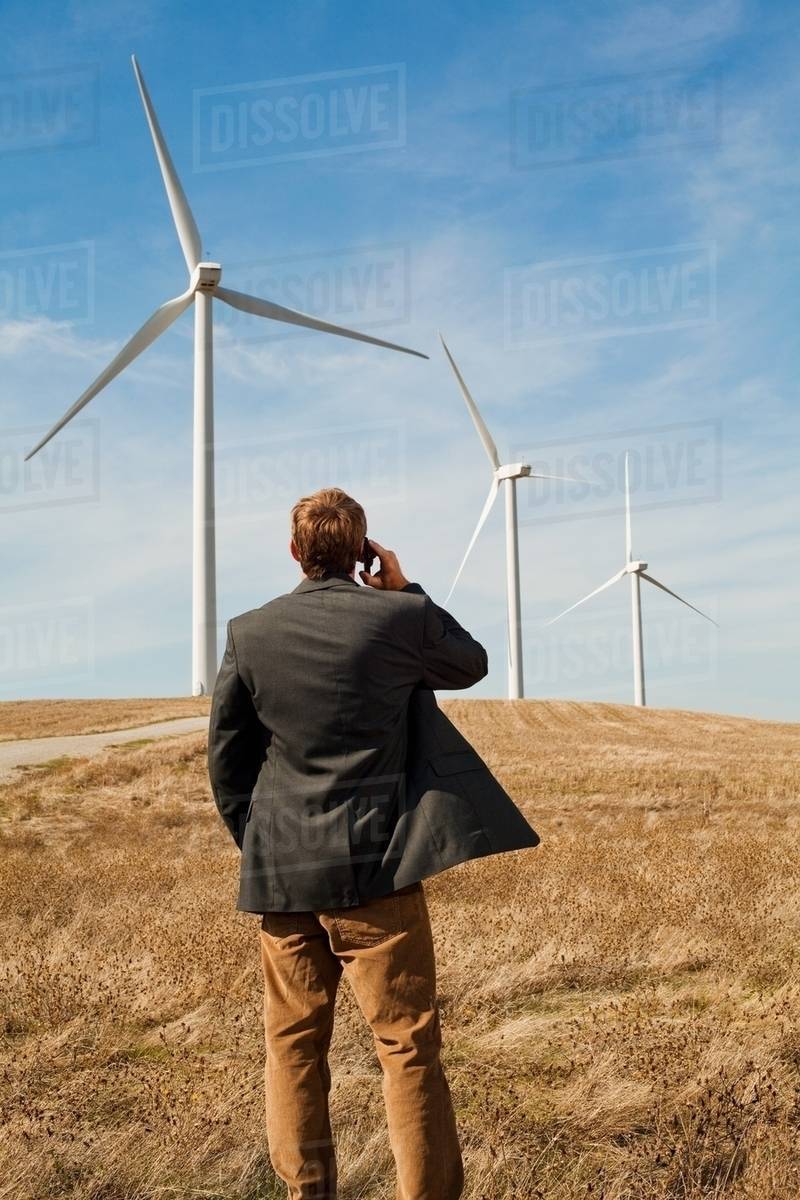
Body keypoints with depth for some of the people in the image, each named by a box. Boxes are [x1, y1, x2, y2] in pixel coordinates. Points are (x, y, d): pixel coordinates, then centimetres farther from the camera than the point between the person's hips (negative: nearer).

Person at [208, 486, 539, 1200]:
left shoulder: (249, 633, 0)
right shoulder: (400, 617, -7)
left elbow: (227, 756, 6)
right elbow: (472, 664, 13)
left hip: (279, 873, 3)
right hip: (376, 869, -3)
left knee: (293, 1042, 14)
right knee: (409, 1046, 4)